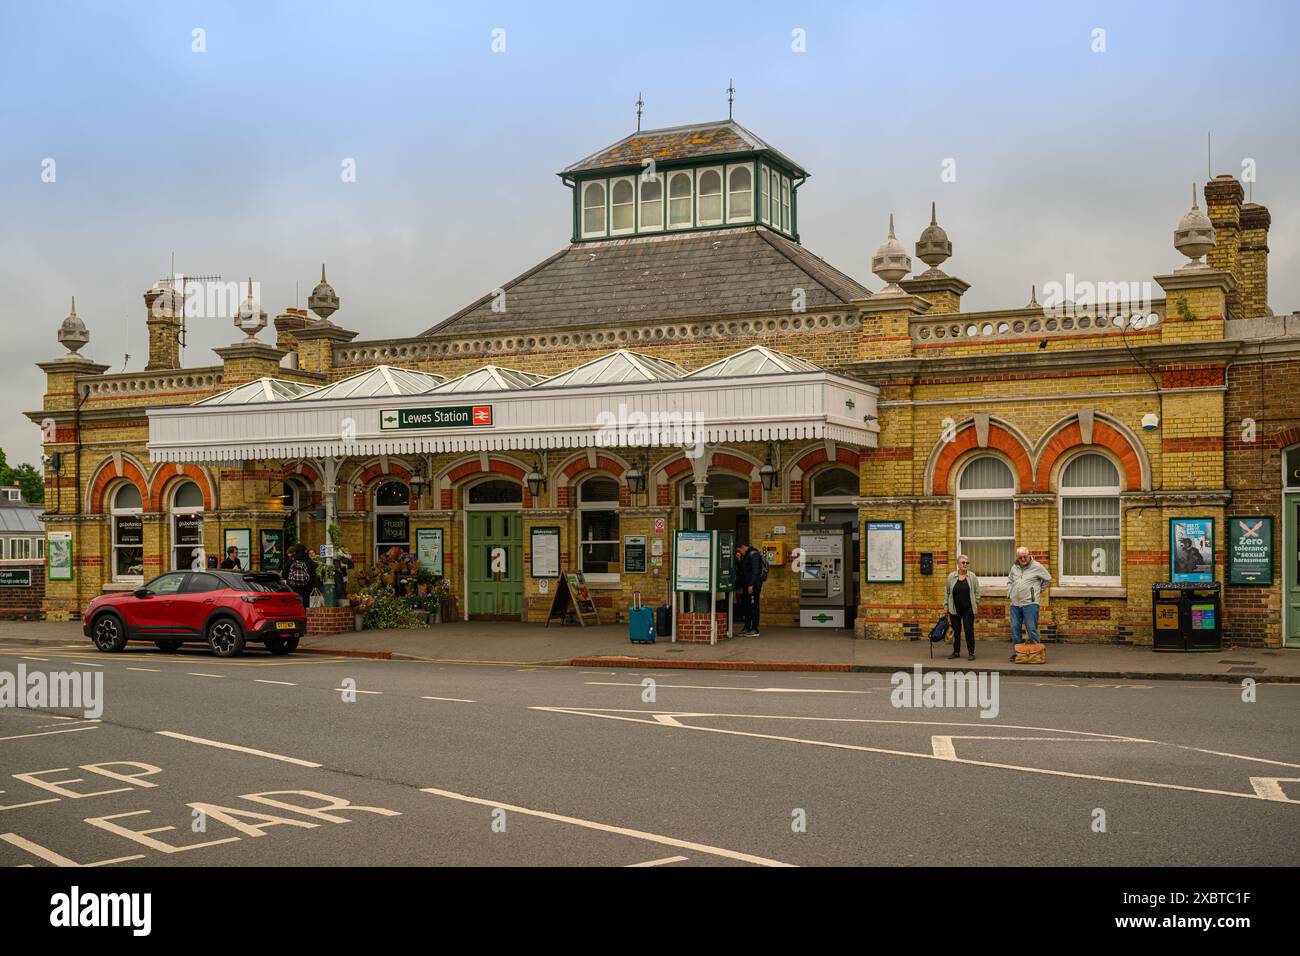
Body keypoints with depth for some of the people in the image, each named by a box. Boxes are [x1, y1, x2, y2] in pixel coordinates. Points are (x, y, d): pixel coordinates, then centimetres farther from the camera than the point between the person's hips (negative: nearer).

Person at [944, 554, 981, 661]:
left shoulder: (972, 576, 1)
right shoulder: (951, 576, 4)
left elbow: (977, 591, 4)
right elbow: (947, 592, 8)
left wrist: (976, 603, -2)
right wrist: (946, 606, 5)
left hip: (968, 609, -1)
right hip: (955, 609, 2)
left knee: (969, 630, -2)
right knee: (956, 631, 6)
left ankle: (971, 653, 4)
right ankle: (956, 652, 15)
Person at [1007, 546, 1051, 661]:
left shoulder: (1037, 567, 0)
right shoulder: (1014, 567, 14)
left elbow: (1048, 579, 11)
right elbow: (1009, 581, 29)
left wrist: (1039, 590, 9)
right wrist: (1009, 595, 18)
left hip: (1030, 603, -5)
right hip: (1015, 603, 5)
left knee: (1031, 629, -8)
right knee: (1015, 629, 7)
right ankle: (1015, 654, 14)